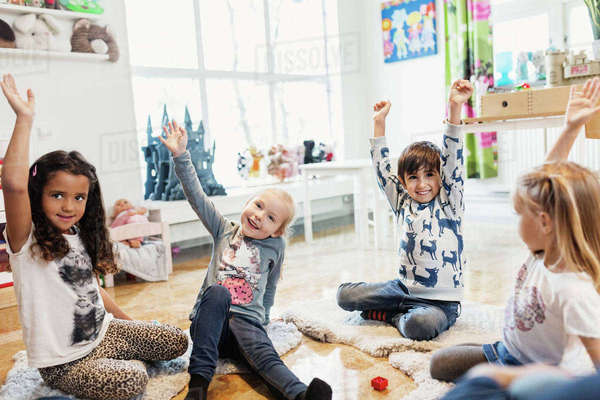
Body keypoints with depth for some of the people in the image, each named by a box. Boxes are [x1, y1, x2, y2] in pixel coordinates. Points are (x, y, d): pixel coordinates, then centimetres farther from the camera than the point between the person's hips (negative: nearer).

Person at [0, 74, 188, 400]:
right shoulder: (27, 241, -18)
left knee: (177, 342, 3)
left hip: (105, 334, 7)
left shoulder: (81, 237, 4)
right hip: (62, 363, -6)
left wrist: (131, 323, 17)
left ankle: (118, 360, 18)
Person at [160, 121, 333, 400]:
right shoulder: (224, 230, 10)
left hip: (247, 323, 0)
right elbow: (196, 196, 1)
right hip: (210, 322, 0)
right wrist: (181, 156, -7)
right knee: (217, 292, -34)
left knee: (266, 358, -30)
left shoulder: (276, 246, 10)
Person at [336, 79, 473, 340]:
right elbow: (382, 169, 8)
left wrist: (455, 108, -22)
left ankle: (393, 316, -3)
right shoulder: (403, 203, 8)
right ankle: (404, 311, 6)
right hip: (405, 288, 5)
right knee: (345, 294, -7)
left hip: (441, 299, -4)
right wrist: (379, 122, 5)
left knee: (420, 325, -35)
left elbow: (453, 160, -13)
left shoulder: (448, 202, -2)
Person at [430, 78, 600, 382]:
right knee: (439, 363, 17)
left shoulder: (575, 292, -35)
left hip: (536, 374, -7)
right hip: (505, 351, 8)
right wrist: (570, 128, -9)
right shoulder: (545, 252, -13)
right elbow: (547, 179, -7)